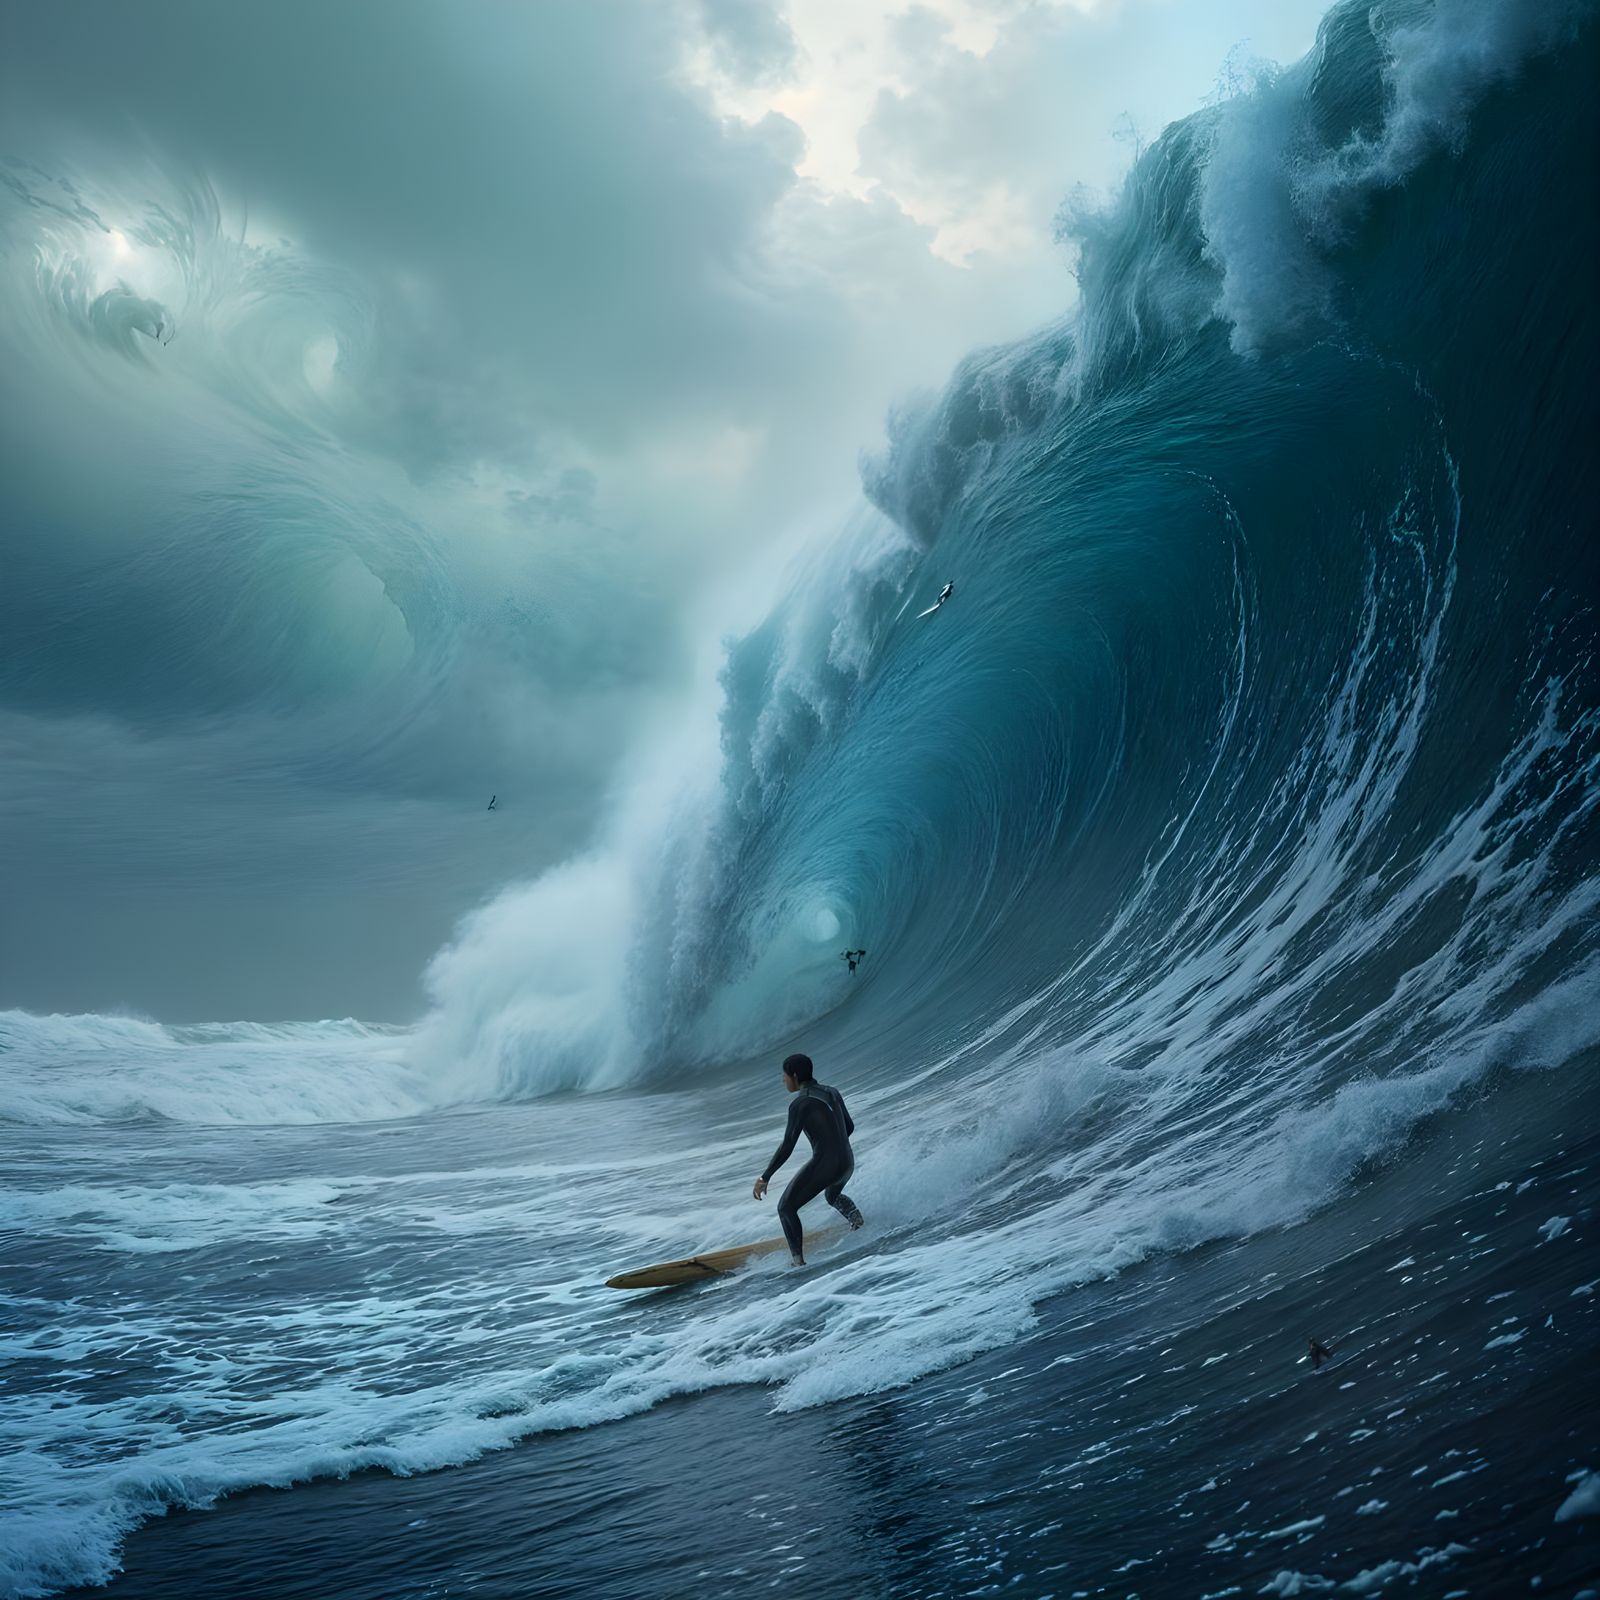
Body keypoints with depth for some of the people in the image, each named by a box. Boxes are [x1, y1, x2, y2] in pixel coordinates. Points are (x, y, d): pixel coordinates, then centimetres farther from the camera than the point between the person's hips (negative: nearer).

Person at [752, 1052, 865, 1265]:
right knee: (833, 1196, 38)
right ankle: (861, 1224, 20)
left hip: (823, 1164, -8)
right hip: (848, 1162, 8)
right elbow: (849, 1127, 20)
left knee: (786, 1208, 3)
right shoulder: (832, 1093, 10)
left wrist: (765, 1178, -9)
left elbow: (787, 1147, -14)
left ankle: (798, 1261, -5)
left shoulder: (800, 1104, -12)